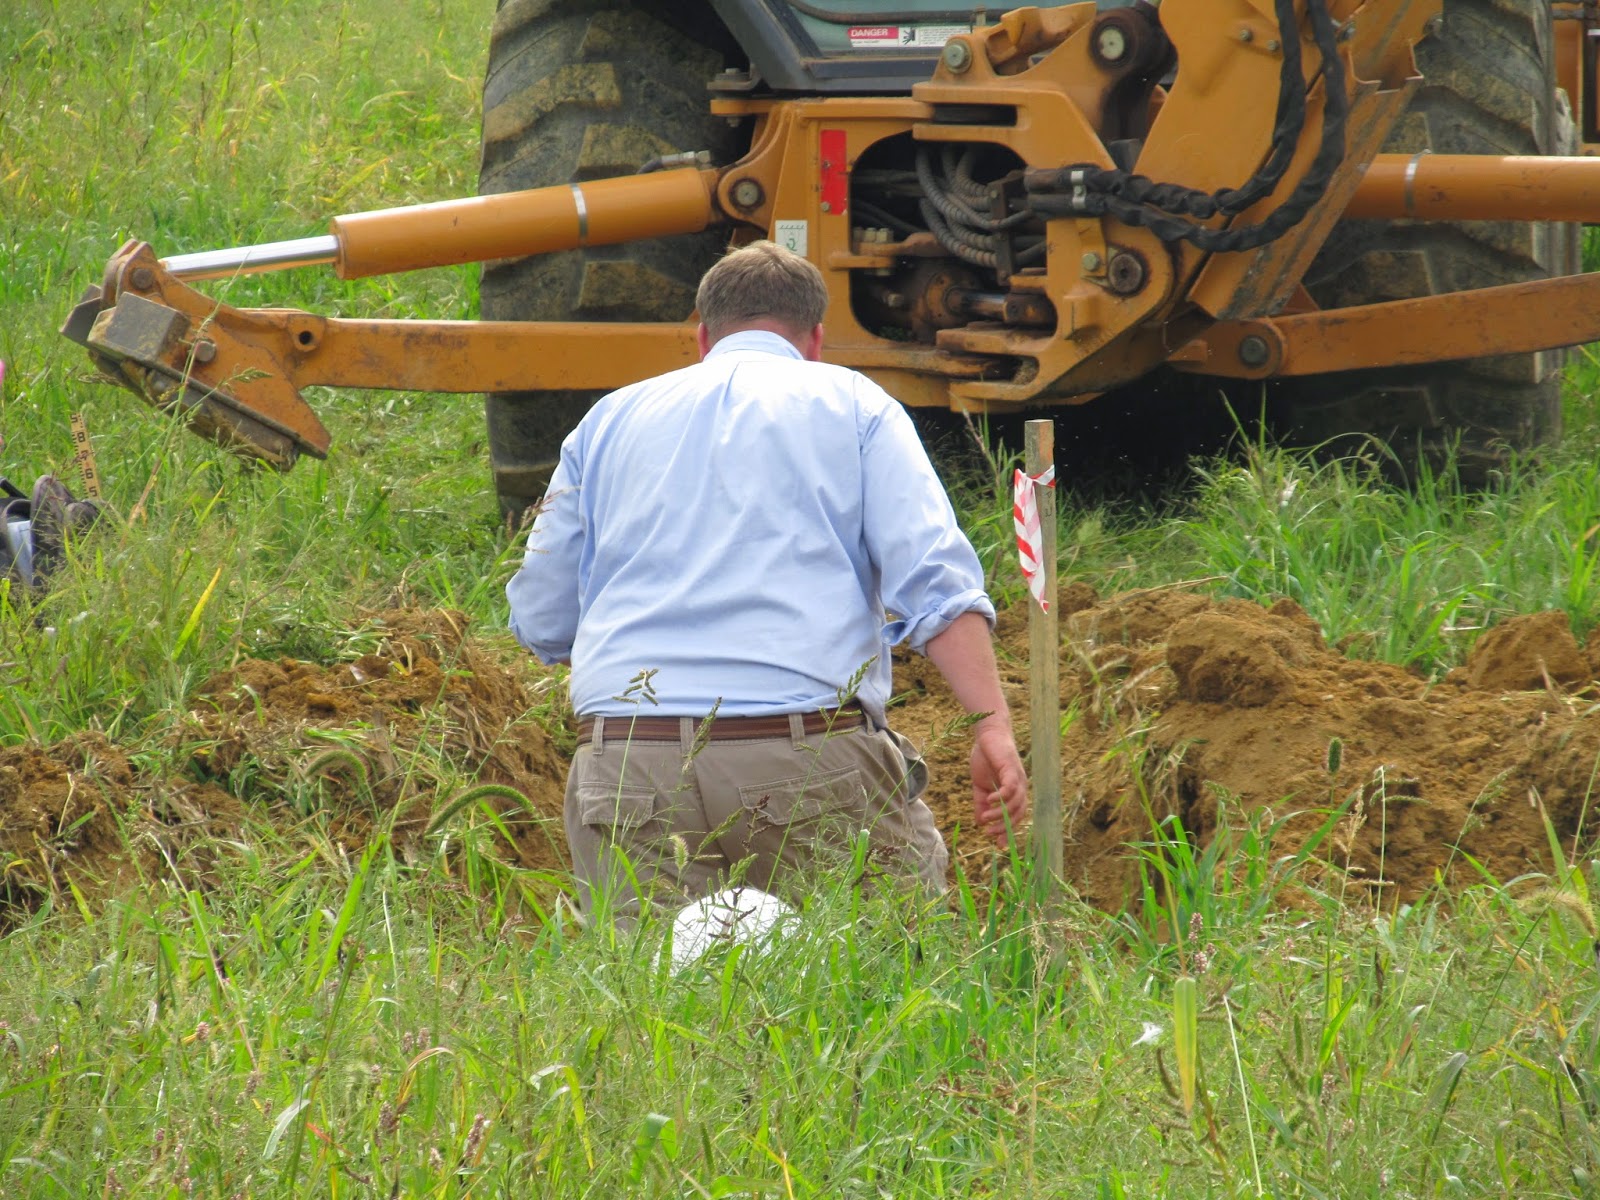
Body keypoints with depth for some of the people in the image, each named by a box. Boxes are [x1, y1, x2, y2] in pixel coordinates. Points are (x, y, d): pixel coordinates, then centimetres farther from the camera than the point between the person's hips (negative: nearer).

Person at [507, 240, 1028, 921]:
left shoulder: (610, 419, 21)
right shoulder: (853, 404, 14)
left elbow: (539, 624, 23)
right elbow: (934, 580, -2)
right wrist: (993, 724, -7)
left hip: (624, 758, 2)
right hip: (809, 756, -2)